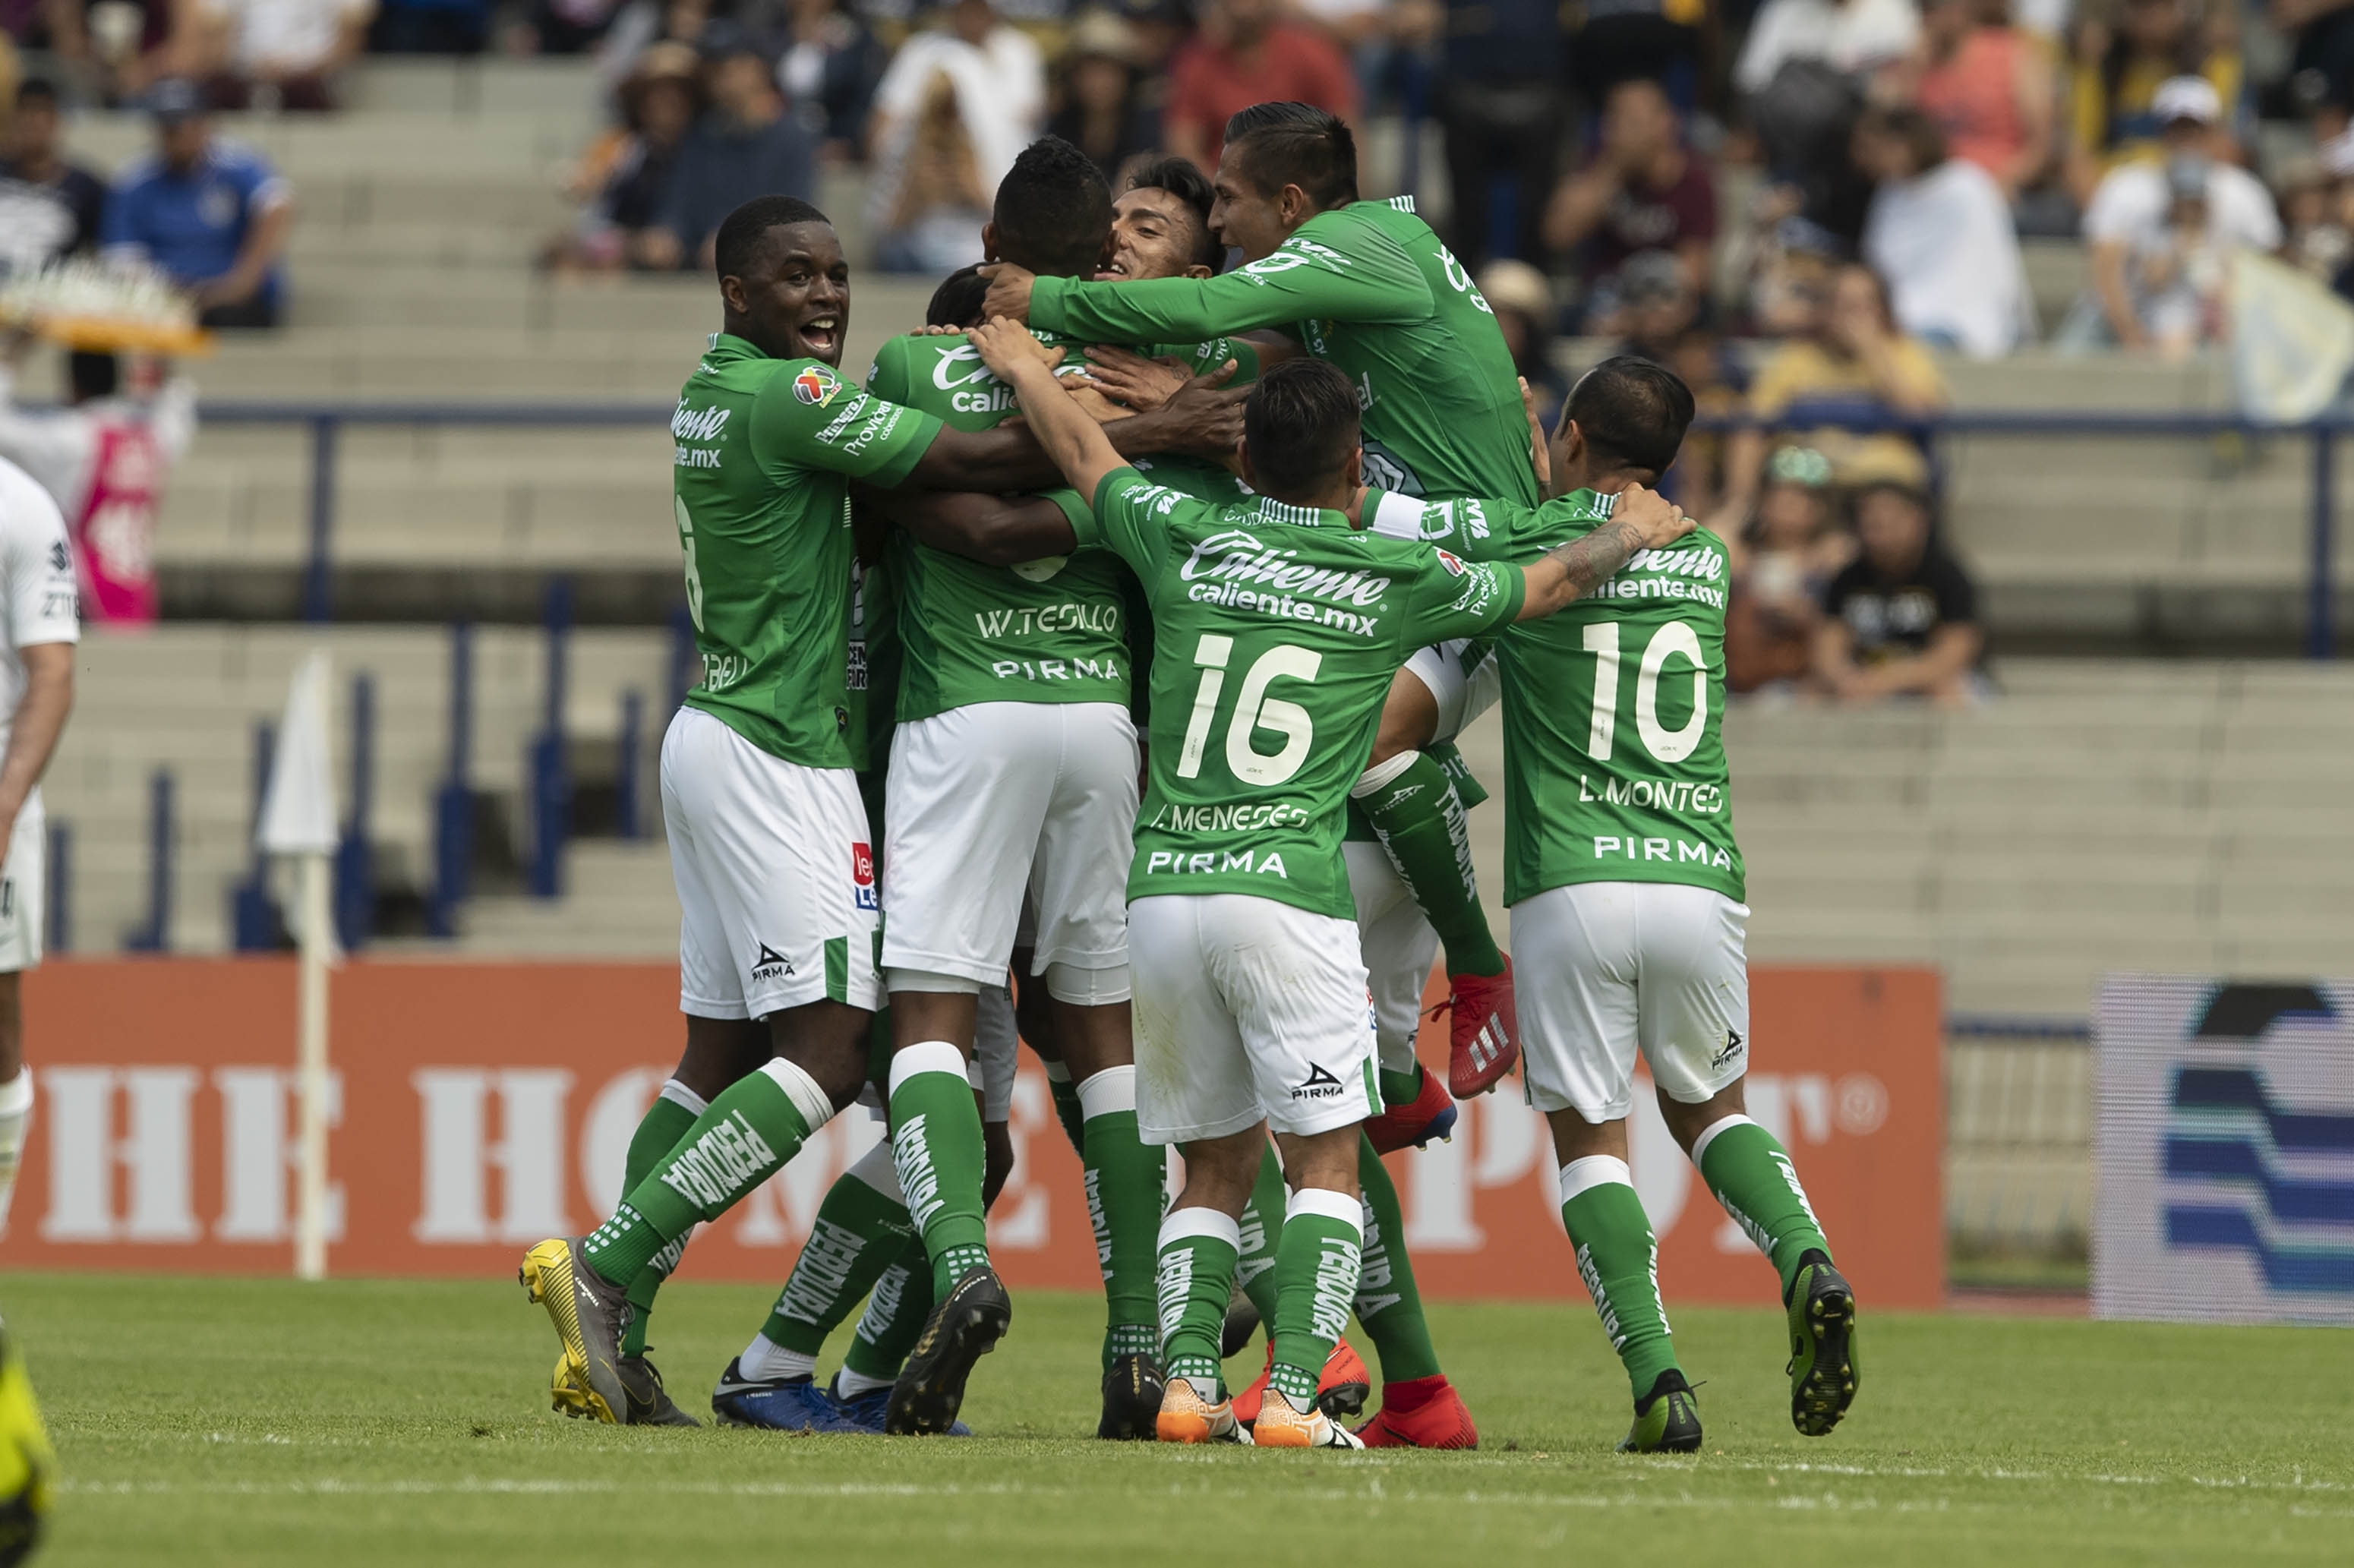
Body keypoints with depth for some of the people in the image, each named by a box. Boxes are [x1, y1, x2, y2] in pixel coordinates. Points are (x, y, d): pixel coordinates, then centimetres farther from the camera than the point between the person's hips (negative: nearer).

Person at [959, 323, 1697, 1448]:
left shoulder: (1185, 541, 7)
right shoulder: (1397, 582, 2)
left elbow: (1079, 447, 25)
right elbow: (1555, 583, 20)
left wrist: (1024, 363, 45)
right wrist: (1632, 532, 40)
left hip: (1163, 891, 3)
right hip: (1287, 893, -3)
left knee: (1216, 1167, 12)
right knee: (1325, 1162, 0)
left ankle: (1187, 1383, -4)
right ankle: (1292, 1396, -15)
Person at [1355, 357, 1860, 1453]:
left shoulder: (1524, 537, 0)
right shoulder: (1704, 561, 14)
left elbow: (1360, 509, 2)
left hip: (1572, 887, -4)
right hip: (1700, 877, 4)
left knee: (1590, 1138, 4)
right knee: (1709, 1106, 21)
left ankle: (1657, 1377, -12)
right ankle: (1805, 1260, -7)